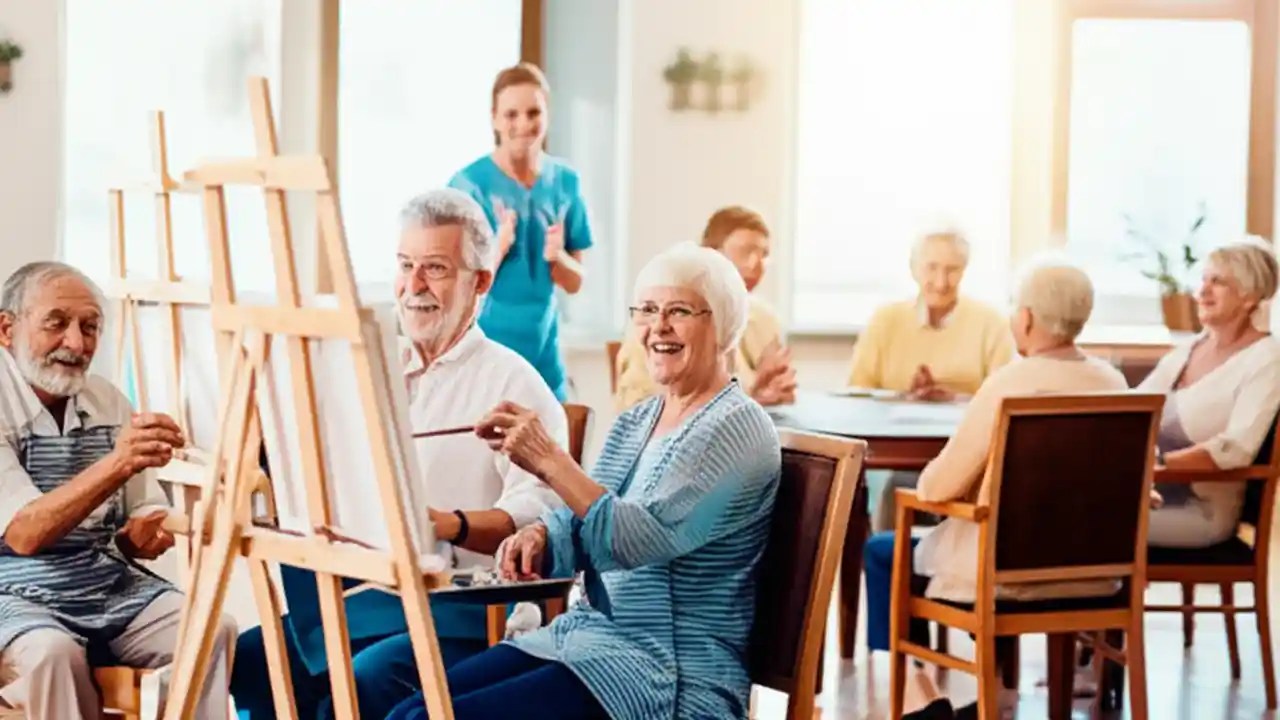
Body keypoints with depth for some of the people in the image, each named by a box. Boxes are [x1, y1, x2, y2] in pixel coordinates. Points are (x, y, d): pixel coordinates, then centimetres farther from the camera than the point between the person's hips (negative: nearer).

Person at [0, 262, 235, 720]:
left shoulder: (107, 400, 6)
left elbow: (149, 517, 12)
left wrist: (145, 535, -14)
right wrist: (117, 463, -38)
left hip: (110, 583, 5)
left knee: (215, 630, -18)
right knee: (53, 651, -35)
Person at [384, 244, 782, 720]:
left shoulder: (738, 430, -11)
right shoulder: (634, 423, 15)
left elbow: (642, 539, -22)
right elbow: (579, 528, 15)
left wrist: (548, 460, -27)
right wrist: (539, 537, -8)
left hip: (671, 678, -8)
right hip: (586, 635, 8)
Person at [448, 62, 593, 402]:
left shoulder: (565, 182, 3)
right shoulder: (470, 183, -9)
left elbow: (575, 283, 8)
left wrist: (557, 256, -13)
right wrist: (500, 245, -24)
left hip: (543, 351, 4)